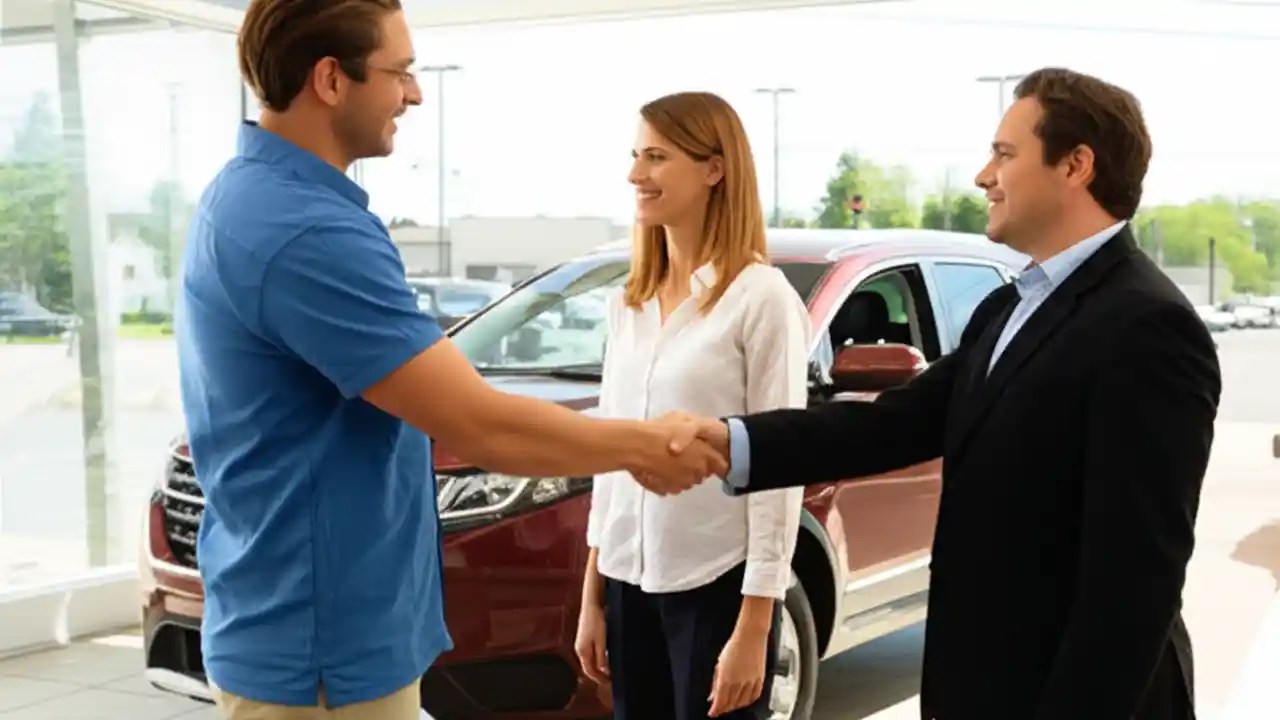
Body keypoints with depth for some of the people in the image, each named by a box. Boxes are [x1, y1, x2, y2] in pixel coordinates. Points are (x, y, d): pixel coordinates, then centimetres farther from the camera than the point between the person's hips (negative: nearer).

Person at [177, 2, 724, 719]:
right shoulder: (306, 233, -26)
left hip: (322, 629, 10)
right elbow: (478, 424, -25)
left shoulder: (255, 198, 7)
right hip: (324, 647, -10)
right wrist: (647, 444, -11)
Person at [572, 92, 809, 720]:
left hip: (717, 583, -5)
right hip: (632, 580, 6)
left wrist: (754, 626, -12)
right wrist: (593, 596, 12)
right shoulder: (627, 301, 8)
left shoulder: (761, 297, -11)